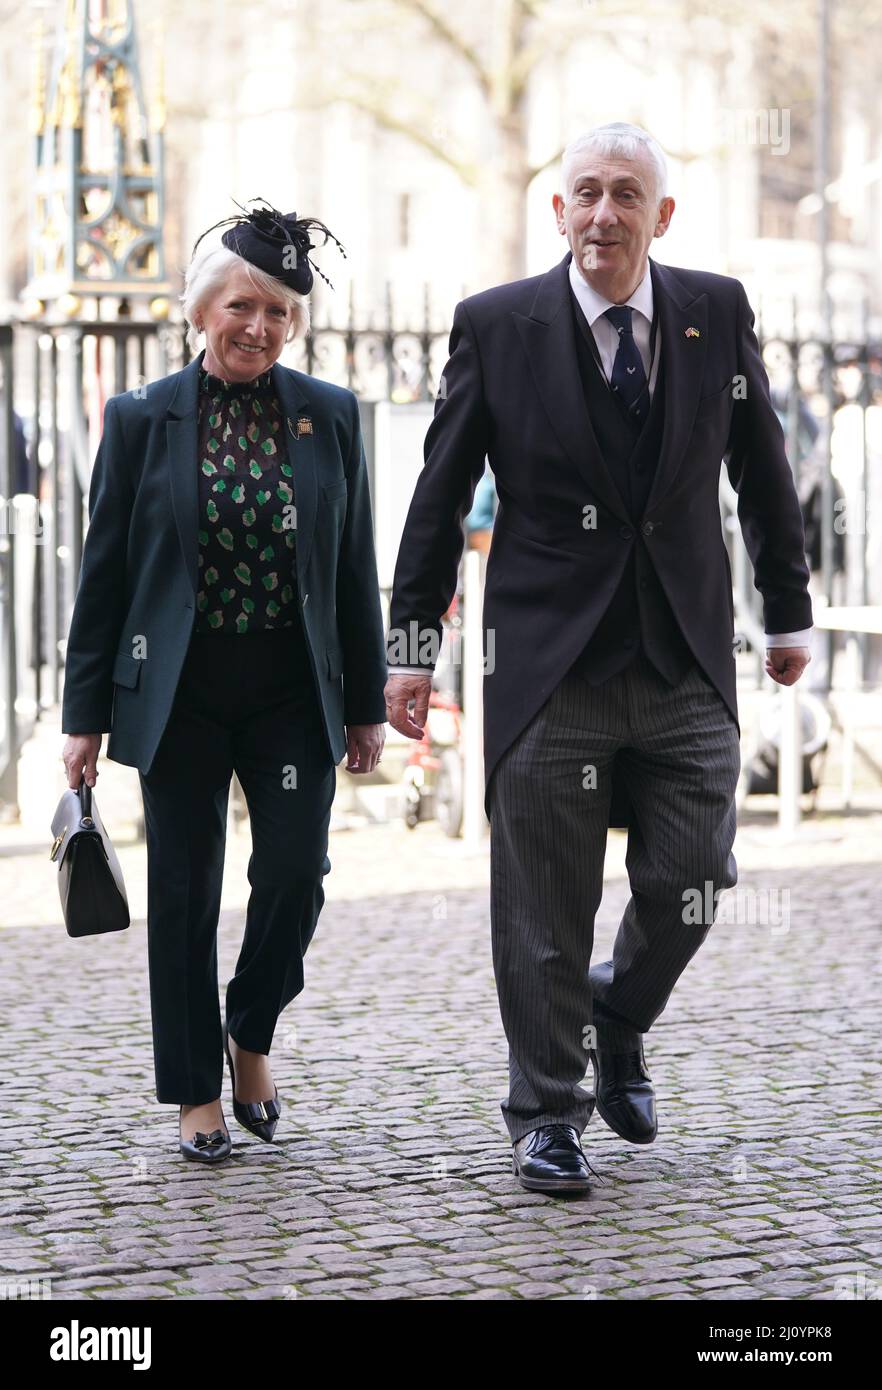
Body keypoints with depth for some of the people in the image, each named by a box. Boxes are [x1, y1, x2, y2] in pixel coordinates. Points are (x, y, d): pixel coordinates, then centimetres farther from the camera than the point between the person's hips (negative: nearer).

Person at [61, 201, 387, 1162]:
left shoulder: (330, 415, 4)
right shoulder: (142, 418, 0)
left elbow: (354, 570, 8)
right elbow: (103, 572, 2)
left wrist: (366, 703, 7)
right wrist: (85, 713, -1)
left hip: (294, 691, 1)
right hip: (180, 694, -1)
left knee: (295, 871, -7)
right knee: (185, 892, 3)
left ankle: (252, 1032, 21)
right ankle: (197, 1091, 16)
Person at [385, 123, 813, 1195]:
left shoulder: (718, 313, 4)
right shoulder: (495, 326, -2)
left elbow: (762, 471, 15)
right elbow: (439, 497, 3)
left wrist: (788, 612, 20)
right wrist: (411, 645, 2)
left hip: (687, 664, 2)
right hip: (550, 663, -2)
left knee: (691, 885, 2)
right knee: (545, 910, 2)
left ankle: (617, 1024, 33)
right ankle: (546, 1115, 17)